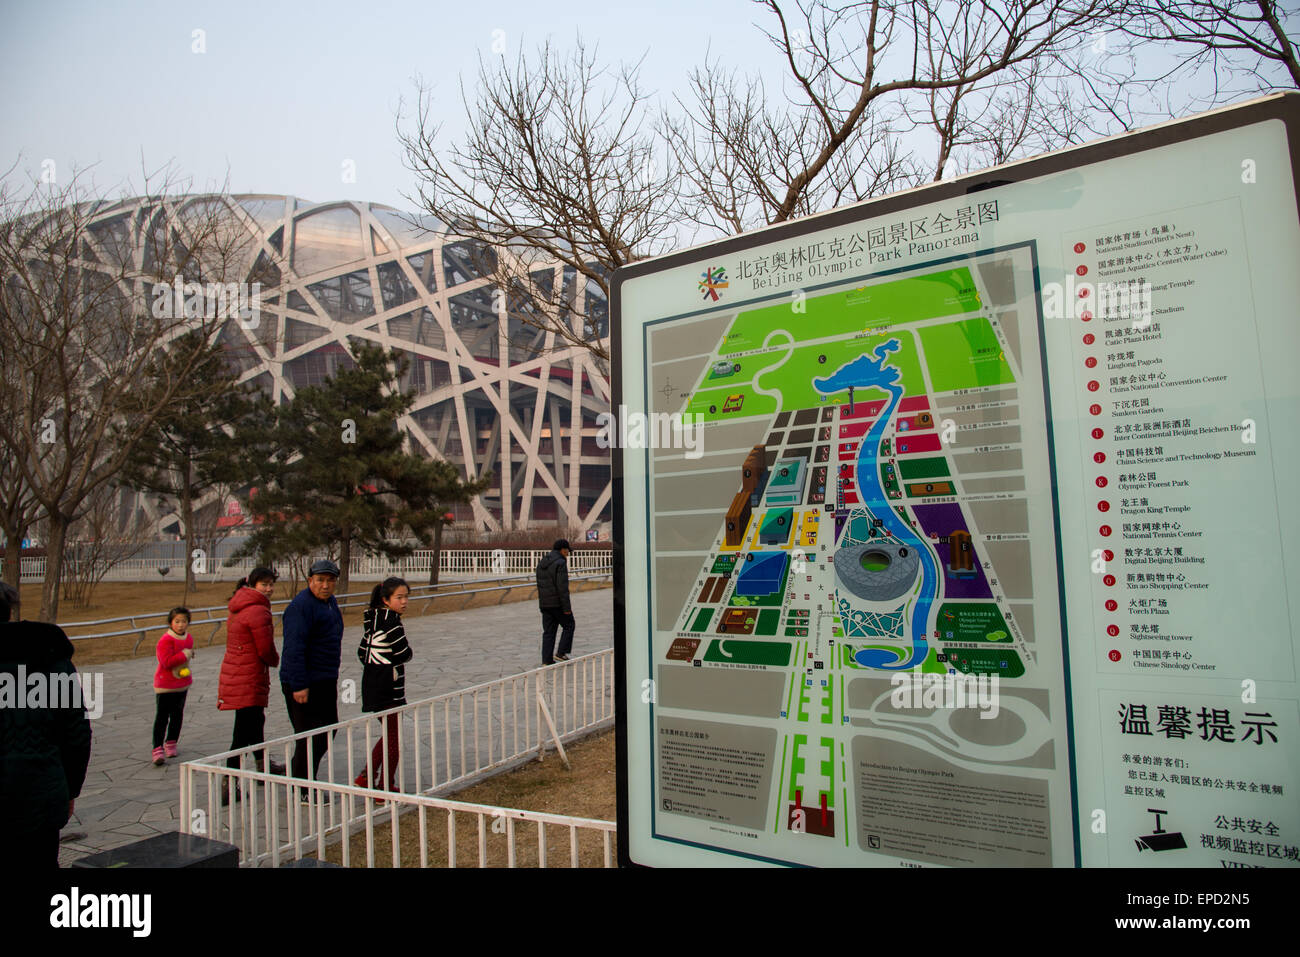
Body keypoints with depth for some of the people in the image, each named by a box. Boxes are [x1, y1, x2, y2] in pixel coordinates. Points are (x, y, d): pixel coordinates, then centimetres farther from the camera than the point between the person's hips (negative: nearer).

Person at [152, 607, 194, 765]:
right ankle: (157, 749, -4)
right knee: (162, 717, -6)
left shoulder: (189, 638, 4)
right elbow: (166, 661, -27)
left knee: (177, 715, 15)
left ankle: (171, 743, 28)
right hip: (165, 684, -7)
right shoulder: (165, 640, -18)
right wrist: (185, 654, -23)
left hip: (182, 683, 7)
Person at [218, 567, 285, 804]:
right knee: (244, 731, -5)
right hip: (249, 679, -10)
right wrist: (276, 660, 4)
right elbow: (266, 651, -19)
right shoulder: (259, 611, -20)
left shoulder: (238, 608, 11)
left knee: (255, 720, 25)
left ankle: (262, 765, 43)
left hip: (233, 672, 10)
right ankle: (228, 785, -3)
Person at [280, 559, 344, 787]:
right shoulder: (301, 606, -18)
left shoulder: (331, 601, 12)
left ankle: (299, 769, 34)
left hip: (326, 682, 10)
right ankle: (303, 790, 11)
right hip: (305, 683, -9)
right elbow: (294, 648, -23)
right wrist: (299, 686, -26)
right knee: (311, 736, -3)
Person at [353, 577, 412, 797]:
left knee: (389, 733, 23)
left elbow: (362, 652, 13)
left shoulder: (372, 620, 8)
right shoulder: (391, 620, -19)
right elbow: (404, 654, -18)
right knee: (394, 737, 5)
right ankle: (385, 787, 13)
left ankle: (367, 776, 22)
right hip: (388, 688, -9)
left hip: (370, 682, 9)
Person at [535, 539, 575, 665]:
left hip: (544, 603, 7)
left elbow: (540, 585, 15)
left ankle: (546, 660, 7)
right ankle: (561, 653, 6)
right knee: (569, 626, 11)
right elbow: (562, 587, -20)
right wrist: (567, 607, -17)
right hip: (558, 603, -7)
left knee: (548, 631, 10)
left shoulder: (541, 563, 11)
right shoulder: (560, 563, -15)